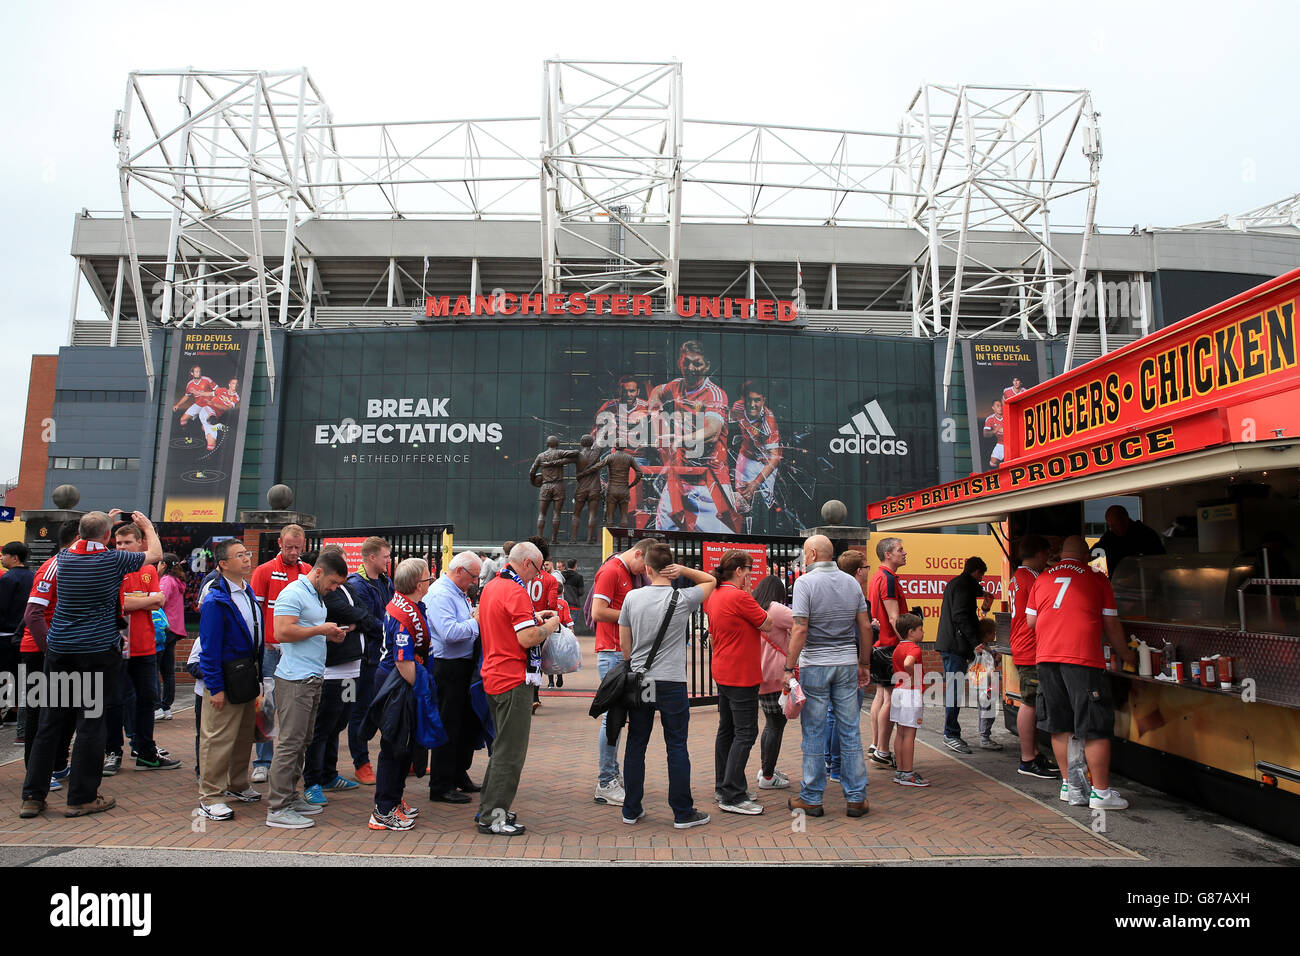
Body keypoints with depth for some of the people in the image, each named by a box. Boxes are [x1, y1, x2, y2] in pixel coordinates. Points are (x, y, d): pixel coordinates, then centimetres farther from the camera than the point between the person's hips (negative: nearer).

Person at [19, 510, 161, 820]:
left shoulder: (65, 558, 2)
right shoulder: (113, 560, -10)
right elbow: (155, 554, 8)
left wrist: (101, 521, 34)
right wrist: (147, 526, 22)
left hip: (59, 651, 5)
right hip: (98, 651, -5)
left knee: (51, 723, 11)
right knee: (91, 722, 1)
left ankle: (33, 796, 17)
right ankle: (81, 797, 7)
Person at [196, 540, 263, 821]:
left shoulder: (248, 592, 9)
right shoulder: (216, 600, -16)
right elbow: (210, 647, -17)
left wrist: (257, 676, 15)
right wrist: (215, 687, -18)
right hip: (226, 678, -8)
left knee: (245, 734, 17)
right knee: (218, 739, -1)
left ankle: (237, 785, 32)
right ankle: (210, 798, 9)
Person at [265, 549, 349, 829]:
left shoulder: (316, 596, 19)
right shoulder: (293, 593, -12)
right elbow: (283, 632, -22)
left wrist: (330, 635, 9)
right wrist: (321, 629, -14)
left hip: (312, 679, 10)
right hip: (295, 679, -10)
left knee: (302, 742, 14)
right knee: (289, 742, -6)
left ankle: (291, 797, 23)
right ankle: (278, 808, -1)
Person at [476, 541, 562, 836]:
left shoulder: (491, 587, 13)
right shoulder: (516, 591, -17)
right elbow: (527, 639, -23)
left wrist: (534, 618, 18)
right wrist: (548, 626, -6)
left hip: (493, 677, 10)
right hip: (514, 680, -10)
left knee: (503, 747, 19)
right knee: (511, 751, -1)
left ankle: (488, 810, 26)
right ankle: (493, 817, 5)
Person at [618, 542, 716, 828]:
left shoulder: (632, 597, -1)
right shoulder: (683, 599, -7)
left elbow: (624, 643, 7)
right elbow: (711, 580, 12)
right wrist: (684, 570, -3)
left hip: (638, 681, 3)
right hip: (671, 683, -3)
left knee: (636, 745, 11)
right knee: (676, 747, 5)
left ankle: (631, 810, 21)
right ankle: (683, 813, 12)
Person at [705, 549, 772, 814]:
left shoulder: (714, 597, 8)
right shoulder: (740, 597, -19)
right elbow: (767, 624, -9)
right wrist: (749, 594, -4)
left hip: (722, 673, 10)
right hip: (741, 675, -10)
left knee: (727, 730, 17)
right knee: (745, 733, -4)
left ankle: (723, 787, 27)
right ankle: (732, 796, -3)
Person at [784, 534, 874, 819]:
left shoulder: (805, 582, -10)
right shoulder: (851, 582, 6)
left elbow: (800, 630, -15)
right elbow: (865, 627, 7)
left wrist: (788, 669, -11)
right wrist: (864, 663, 17)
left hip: (814, 666, -4)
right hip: (847, 663, 4)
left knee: (814, 731, 4)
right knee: (850, 730, 10)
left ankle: (812, 798, 12)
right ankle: (856, 798, 16)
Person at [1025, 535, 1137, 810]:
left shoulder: (1042, 579, 14)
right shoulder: (1097, 578, 5)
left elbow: (1030, 622, 14)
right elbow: (1110, 625, 8)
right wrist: (1126, 654, 23)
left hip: (1046, 657, 4)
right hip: (1082, 658, -4)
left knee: (1060, 725, 12)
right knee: (1095, 727, 3)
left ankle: (1068, 784, 18)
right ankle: (1101, 792, 6)